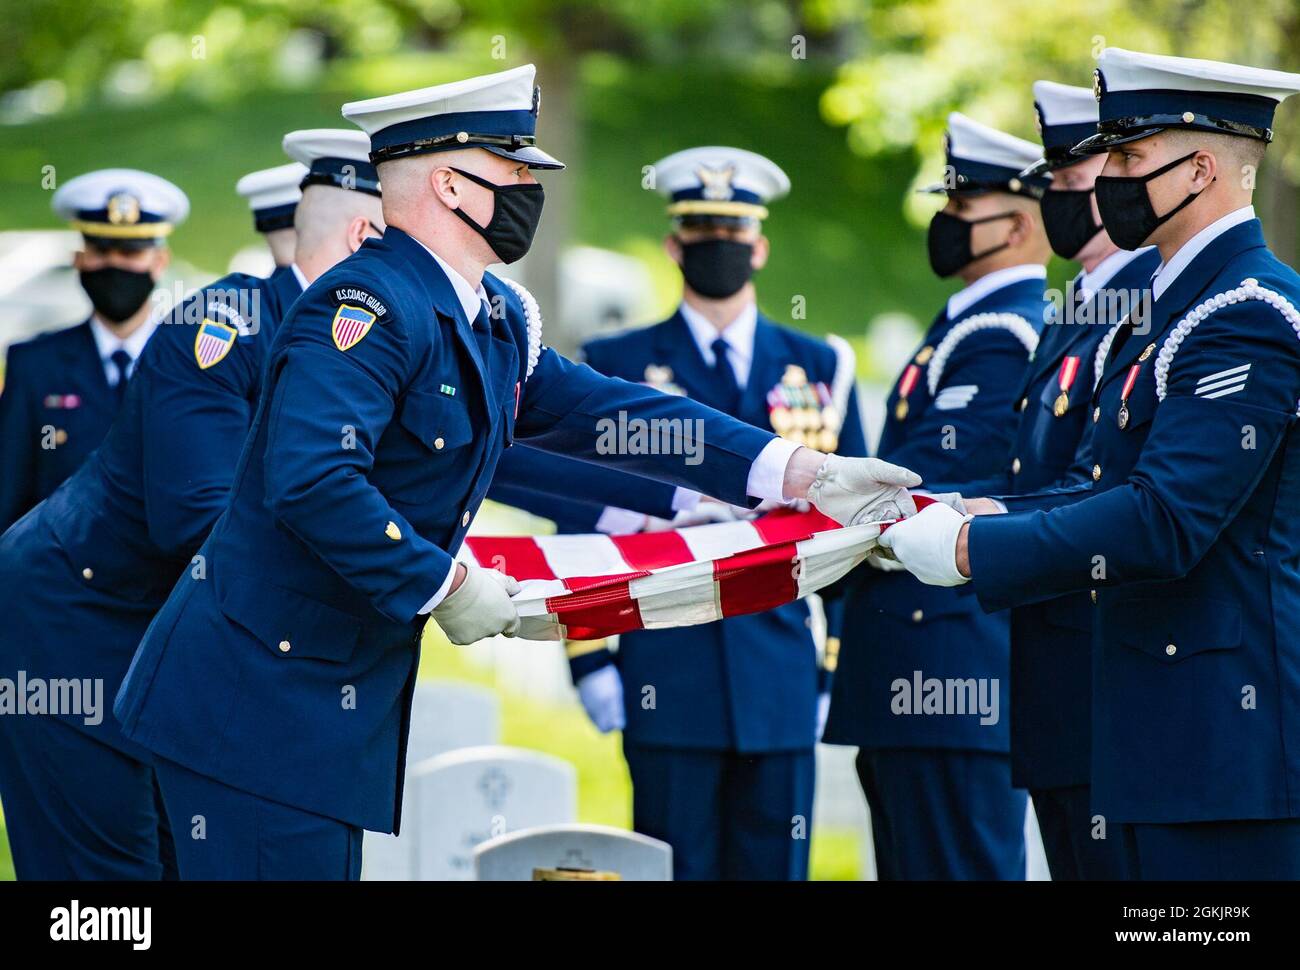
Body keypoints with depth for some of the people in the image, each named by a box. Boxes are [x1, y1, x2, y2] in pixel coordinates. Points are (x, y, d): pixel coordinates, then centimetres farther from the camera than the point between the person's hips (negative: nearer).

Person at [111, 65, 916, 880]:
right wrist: (445, 586, -21)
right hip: (257, 693, -10)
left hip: (336, 703, 10)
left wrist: (800, 474, 10)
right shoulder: (371, 307, -19)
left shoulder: (498, 318, 12)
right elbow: (312, 482, -30)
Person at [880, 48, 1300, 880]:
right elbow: (1121, 492, 19)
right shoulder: (1170, 309, 18)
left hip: (1229, 727, -10)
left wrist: (970, 549, -18)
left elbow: (1165, 522, -23)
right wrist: (972, 516, 4)